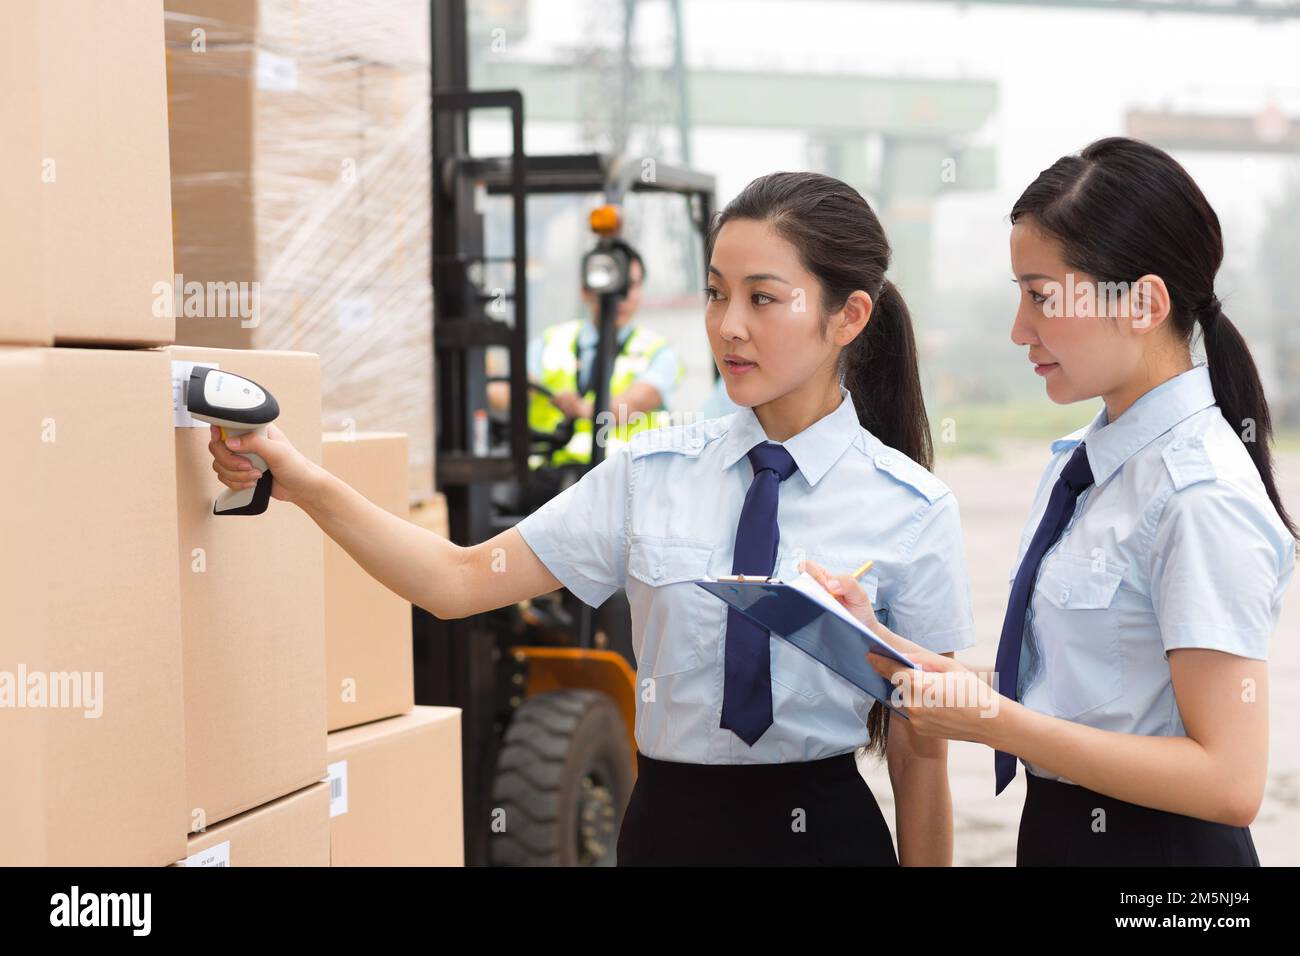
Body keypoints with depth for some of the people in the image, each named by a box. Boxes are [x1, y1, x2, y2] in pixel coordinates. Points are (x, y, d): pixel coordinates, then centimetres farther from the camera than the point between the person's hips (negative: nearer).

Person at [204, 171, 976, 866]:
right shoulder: (652, 473, -2)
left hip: (822, 832, -2)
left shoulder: (912, 509, -8)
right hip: (667, 822, 3)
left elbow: (921, 753, -5)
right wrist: (305, 485, -14)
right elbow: (459, 582, -4)